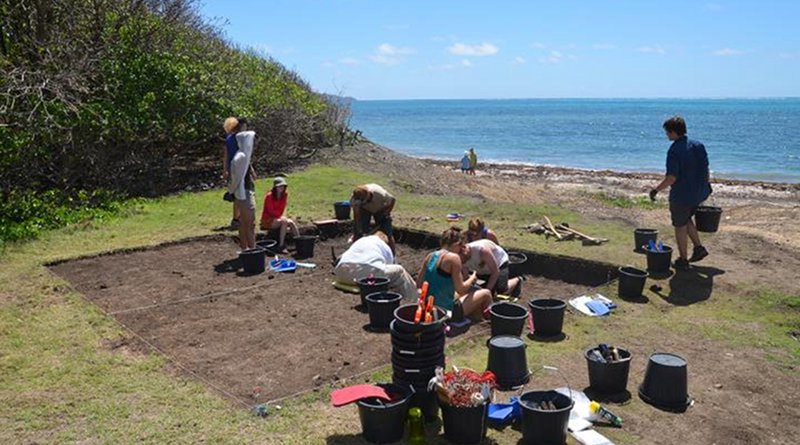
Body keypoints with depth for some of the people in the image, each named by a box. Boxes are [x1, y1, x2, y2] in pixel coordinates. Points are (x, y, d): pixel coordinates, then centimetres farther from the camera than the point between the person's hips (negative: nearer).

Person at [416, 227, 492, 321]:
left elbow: (418, 284, 7)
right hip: (447, 310, -8)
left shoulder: (430, 256, 4)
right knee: (485, 294, 11)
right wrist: (472, 279, 2)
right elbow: (460, 289, -18)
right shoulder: (453, 257, -16)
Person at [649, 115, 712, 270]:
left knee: (680, 226, 7)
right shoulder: (698, 146, 3)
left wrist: (656, 190, -13)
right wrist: (706, 187, 21)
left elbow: (671, 178, -23)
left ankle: (683, 260, 16)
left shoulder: (674, 150, -20)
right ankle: (699, 247, 23)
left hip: (681, 195, -7)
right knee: (686, 219, 27)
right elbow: (706, 170, 8)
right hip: (698, 193, 8)